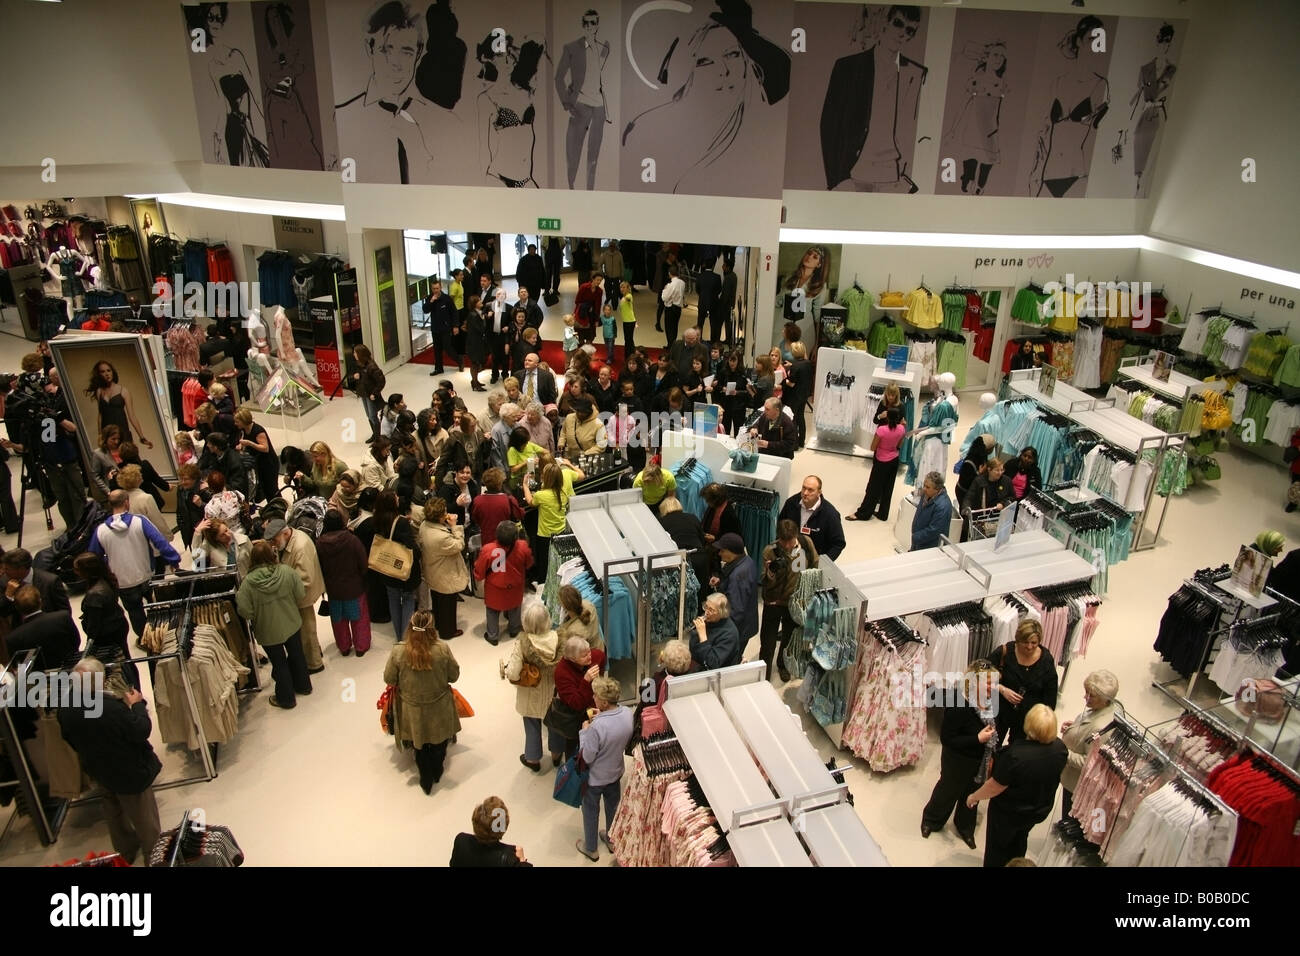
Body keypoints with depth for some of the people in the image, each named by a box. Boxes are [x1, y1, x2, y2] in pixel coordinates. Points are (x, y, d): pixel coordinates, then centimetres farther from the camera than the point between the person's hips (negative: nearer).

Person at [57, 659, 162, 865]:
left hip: (99, 770, 7)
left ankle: (126, 852, 49)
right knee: (144, 817, 16)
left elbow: (70, 740, 1)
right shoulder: (111, 707, -38)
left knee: (115, 813, 29)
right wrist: (138, 705, -14)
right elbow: (141, 732, -27)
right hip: (130, 772, -6)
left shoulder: (65, 710, -17)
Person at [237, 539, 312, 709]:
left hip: (269, 631, -2)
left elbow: (245, 612, -18)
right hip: (292, 624, 3)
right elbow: (300, 596, -10)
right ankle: (303, 685, 45)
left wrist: (237, 596, -1)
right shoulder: (287, 571, -18)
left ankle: (286, 698, 31)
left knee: (279, 663, 15)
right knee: (296, 654, 25)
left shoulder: (248, 582, -24)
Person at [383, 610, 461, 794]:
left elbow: (388, 679, -9)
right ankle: (437, 772, 47)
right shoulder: (443, 649, -23)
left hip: (413, 711, 0)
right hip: (439, 709, 0)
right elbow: (454, 676, -10)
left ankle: (426, 780, 38)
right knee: (439, 742, 27)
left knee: (420, 746, 24)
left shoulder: (398, 651, -22)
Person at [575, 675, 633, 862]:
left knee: (591, 812, 21)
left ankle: (591, 849, 43)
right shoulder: (628, 713, -20)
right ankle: (612, 840, 52)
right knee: (613, 806, 29)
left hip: (595, 778, -5)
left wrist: (584, 731, -16)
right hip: (615, 772, 5)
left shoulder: (597, 727, -39)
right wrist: (601, 717, -6)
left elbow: (587, 758, -26)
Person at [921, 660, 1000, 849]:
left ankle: (965, 827, 50)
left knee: (972, 794, 24)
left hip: (981, 761, 6)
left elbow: (993, 730, 5)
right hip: (958, 761, -5)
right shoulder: (958, 704, -33)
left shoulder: (989, 700, -15)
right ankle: (931, 820, 46)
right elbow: (946, 739, -27)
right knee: (948, 791, 18)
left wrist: (991, 757, 8)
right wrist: (978, 739, -32)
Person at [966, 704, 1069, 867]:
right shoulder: (1060, 748, -21)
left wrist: (973, 797, -9)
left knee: (997, 847, 22)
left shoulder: (1016, 754, -39)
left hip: (1009, 812, -5)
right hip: (1040, 810, 5)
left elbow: (995, 786, -26)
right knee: (1019, 842, 33)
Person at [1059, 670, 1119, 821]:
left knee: (1069, 815, 19)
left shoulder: (1100, 728, -38)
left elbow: (1089, 762, -31)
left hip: (1076, 783, -8)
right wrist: (1073, 725, -4)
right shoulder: (1098, 709, -10)